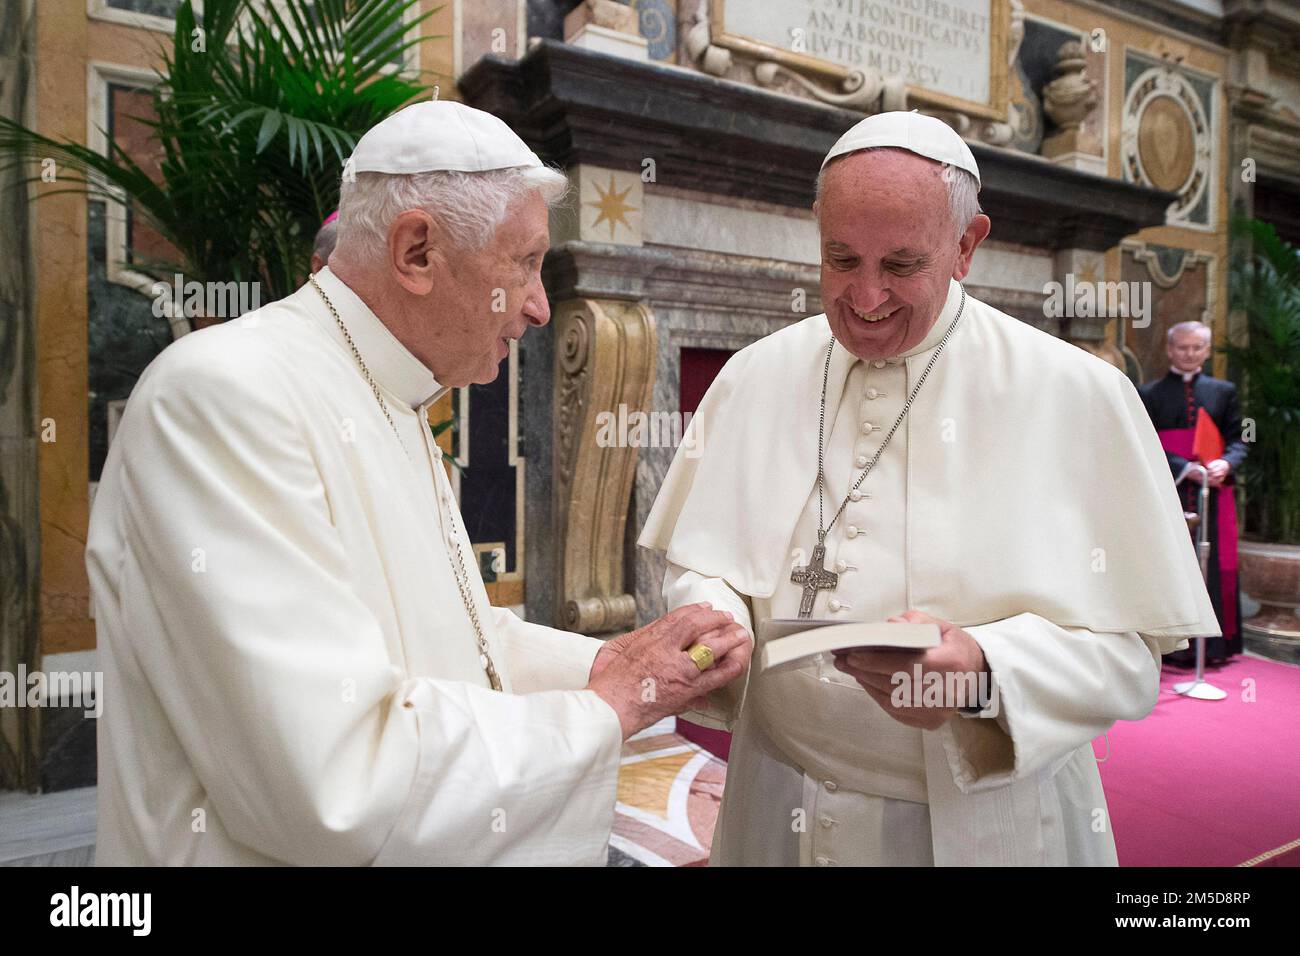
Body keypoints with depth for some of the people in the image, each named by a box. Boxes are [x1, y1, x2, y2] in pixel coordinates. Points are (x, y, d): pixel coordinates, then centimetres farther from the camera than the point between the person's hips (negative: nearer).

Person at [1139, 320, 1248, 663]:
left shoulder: (1224, 391, 11)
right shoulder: (1149, 394, 3)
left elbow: (1237, 440, 7)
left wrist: (1225, 464, -14)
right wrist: (1185, 468, -17)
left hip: (1214, 496, 3)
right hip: (1168, 496, -2)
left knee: (1215, 567, 4)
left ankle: (1214, 645, 12)